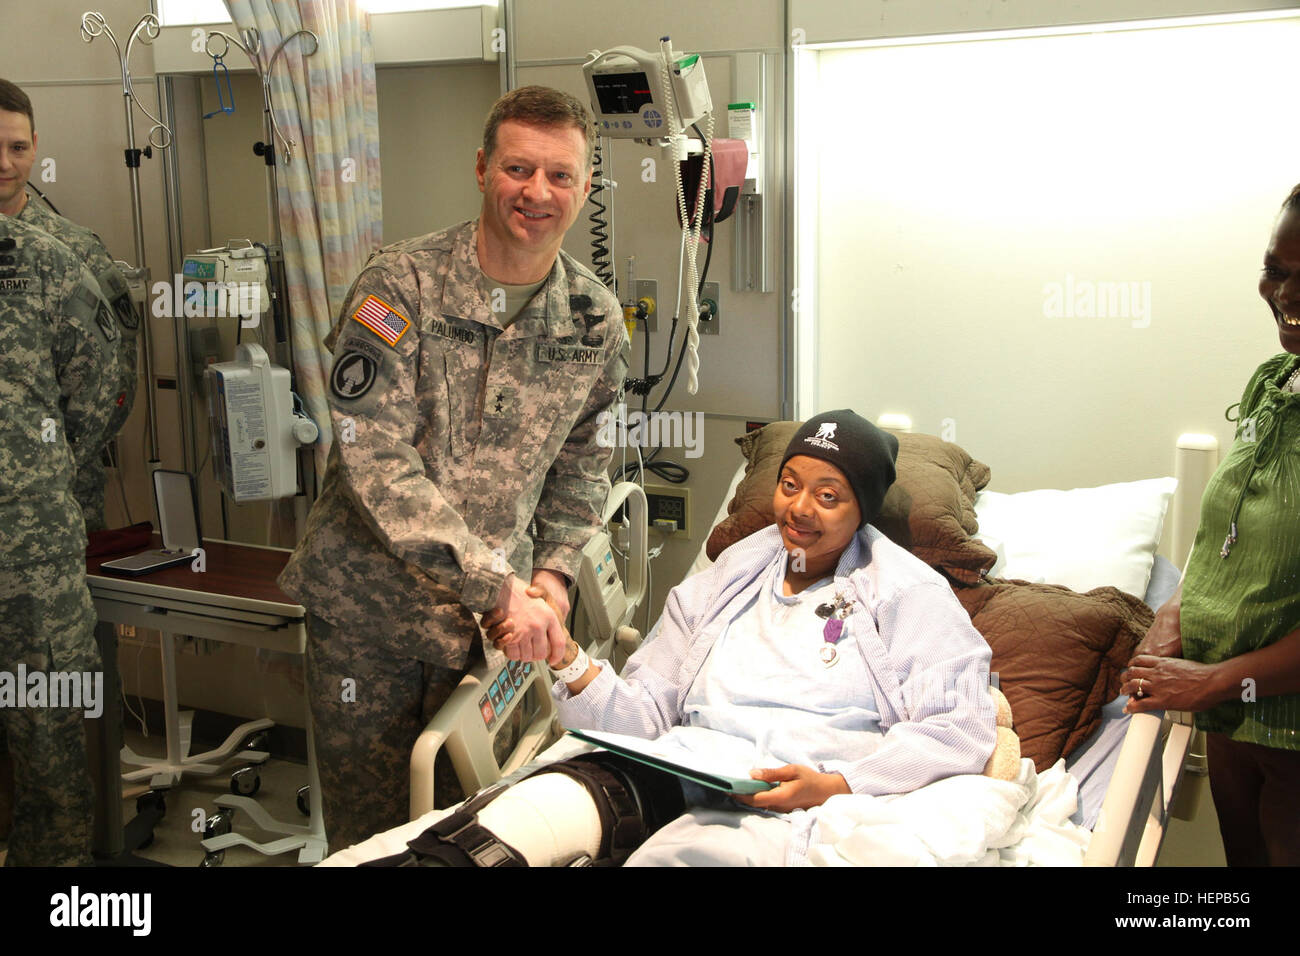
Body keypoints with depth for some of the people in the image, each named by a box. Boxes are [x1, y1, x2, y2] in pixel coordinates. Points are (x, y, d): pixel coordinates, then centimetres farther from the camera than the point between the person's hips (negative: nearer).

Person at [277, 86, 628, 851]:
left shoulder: (597, 319, 1)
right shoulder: (400, 285, -13)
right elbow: (374, 456, -21)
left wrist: (554, 572, -3)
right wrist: (496, 587, -26)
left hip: (497, 615, 3)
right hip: (368, 608, -2)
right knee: (367, 830, 10)